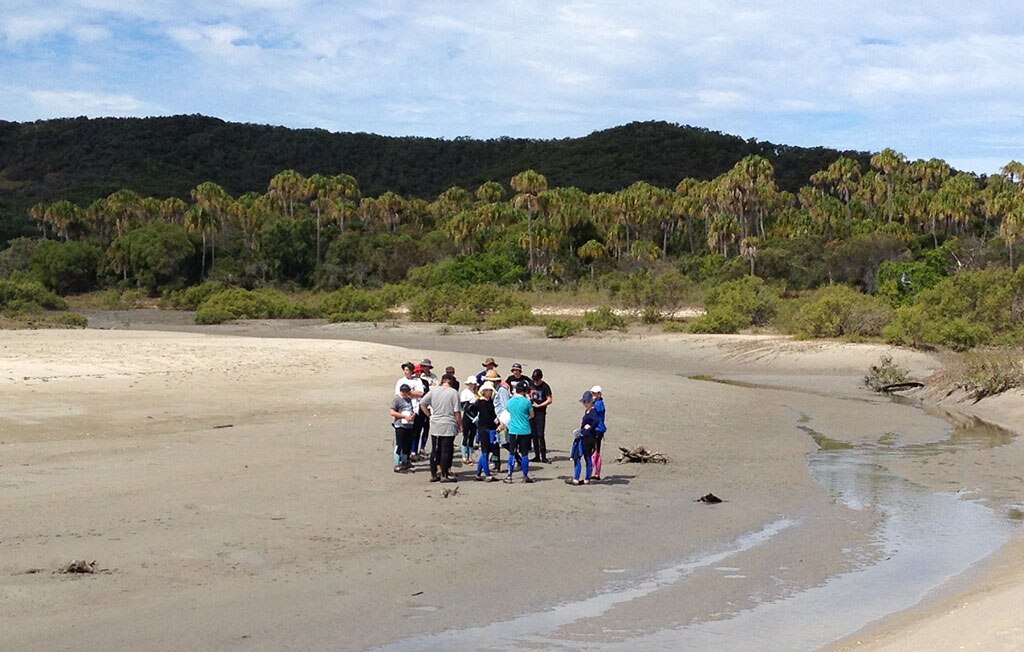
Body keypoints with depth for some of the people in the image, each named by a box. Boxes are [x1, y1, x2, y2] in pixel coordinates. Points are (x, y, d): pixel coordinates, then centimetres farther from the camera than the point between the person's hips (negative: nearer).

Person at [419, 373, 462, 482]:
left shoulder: (433, 391, 2)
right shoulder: (453, 392, -8)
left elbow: (422, 403, 4)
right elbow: (457, 411, -9)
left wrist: (429, 415, 11)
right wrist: (460, 424, 1)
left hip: (435, 426, 4)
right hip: (449, 426, -4)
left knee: (435, 451, 11)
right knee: (446, 451, 1)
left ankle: (434, 474, 15)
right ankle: (444, 475, 1)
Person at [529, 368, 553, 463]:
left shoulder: (545, 387, -7)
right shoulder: (532, 385, 11)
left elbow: (549, 400, -12)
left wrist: (539, 405, -14)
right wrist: (530, 395, 3)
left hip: (540, 413, -6)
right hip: (532, 412, 6)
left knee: (540, 435, -9)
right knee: (534, 435, 7)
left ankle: (543, 456, -6)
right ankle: (537, 456, 12)